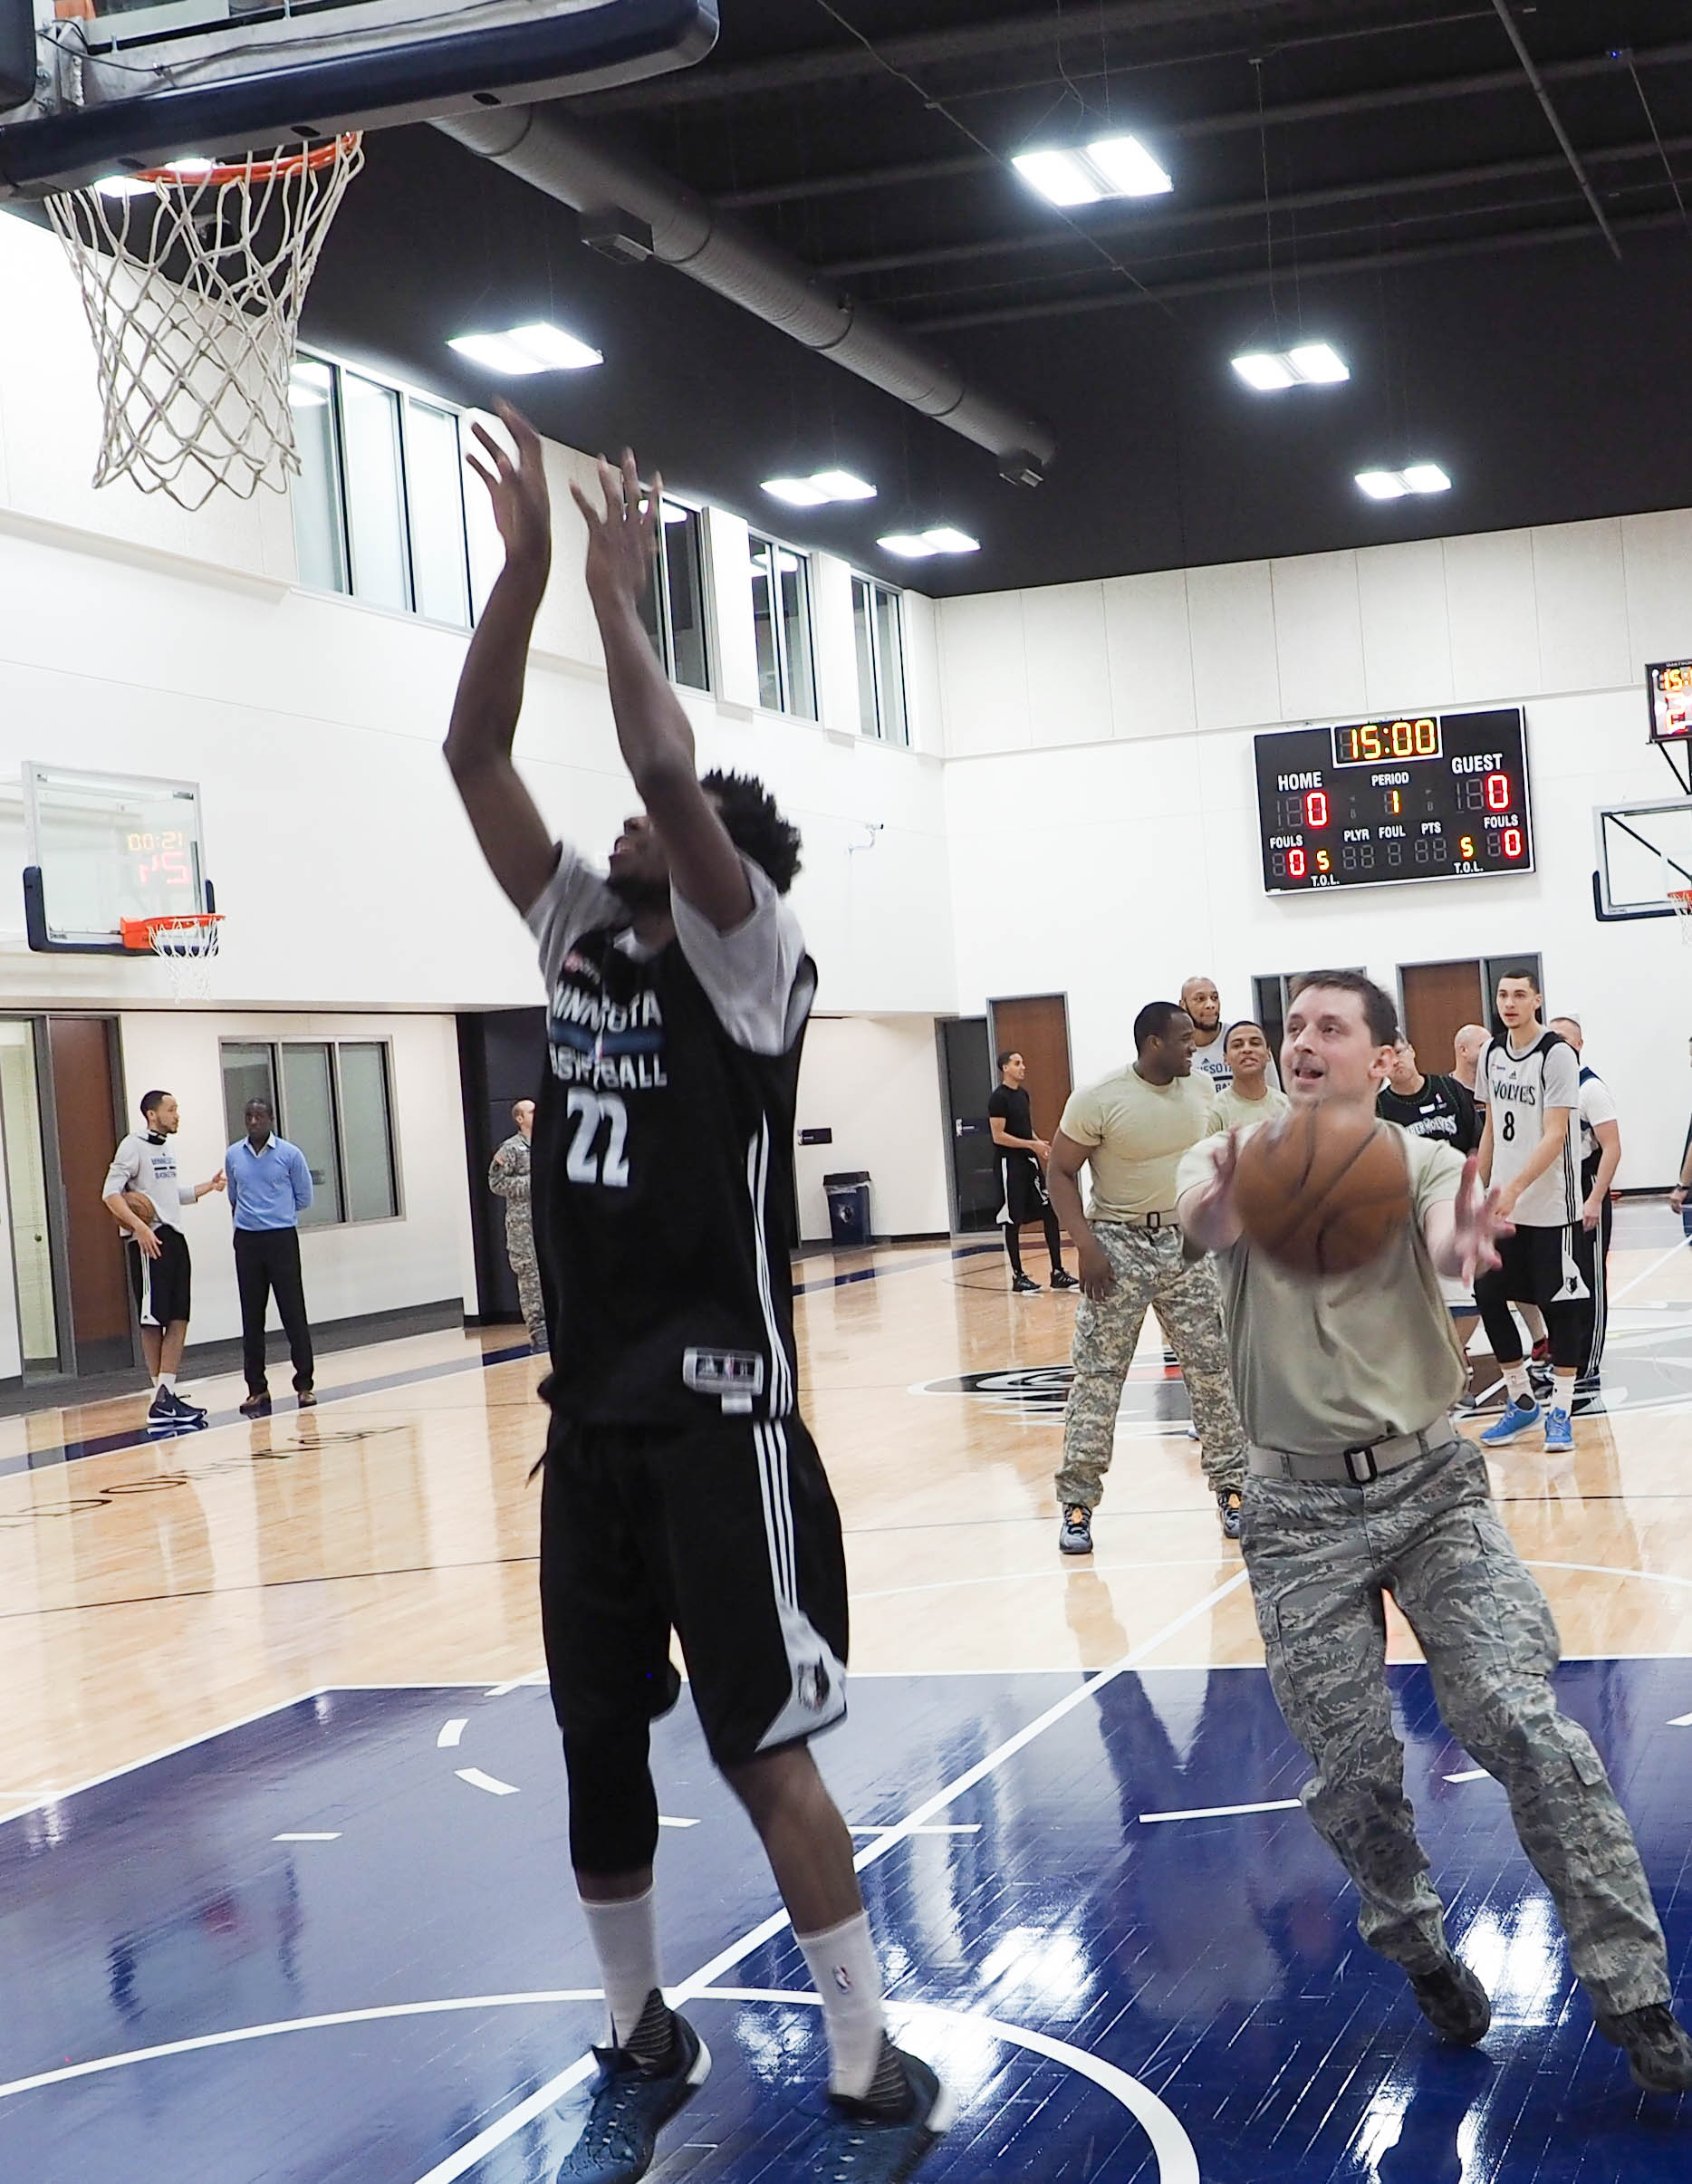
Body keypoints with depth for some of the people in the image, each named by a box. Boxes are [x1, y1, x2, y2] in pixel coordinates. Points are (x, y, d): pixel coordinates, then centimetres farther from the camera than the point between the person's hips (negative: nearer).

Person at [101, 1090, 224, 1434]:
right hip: (149, 1240, -8)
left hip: (174, 1238, 8)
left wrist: (209, 1186, 25)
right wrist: (138, 1226, -26)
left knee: (178, 1319, 4)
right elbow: (110, 1193, -16)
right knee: (153, 1321, -4)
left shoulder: (167, 1148, 18)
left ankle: (167, 1394, 6)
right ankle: (161, 1396, -1)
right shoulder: (133, 1146, -8)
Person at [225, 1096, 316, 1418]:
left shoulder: (290, 1154, -4)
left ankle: (304, 1384, 4)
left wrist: (277, 1212, 8)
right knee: (252, 1317, 5)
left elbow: (304, 1198, 4)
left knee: (293, 1313, -3)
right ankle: (257, 1388, 12)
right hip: (247, 1241, 3)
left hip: (282, 1237, -3)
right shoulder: (233, 1156, 6)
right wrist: (247, 1216, 14)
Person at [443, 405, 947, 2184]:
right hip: (588, 1414, 7)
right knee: (597, 1744, 13)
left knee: (764, 1749, -4)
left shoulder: (751, 961, -8)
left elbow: (675, 775, -24)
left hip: (720, 1414, -7)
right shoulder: (578, 938, 10)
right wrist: (527, 561, -1)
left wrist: (618, 590, -15)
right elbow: (470, 754, 5)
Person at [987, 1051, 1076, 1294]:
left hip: (1030, 1161, 8)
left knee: (1050, 1212, 4)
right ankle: (1017, 1277, 5)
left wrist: (1040, 1144, 6)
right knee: (1013, 1221, -2)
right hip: (1011, 1164, -8)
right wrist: (1032, 1144, -19)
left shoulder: (1023, 1094, 13)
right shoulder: (998, 1097, -12)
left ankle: (1058, 1273, 8)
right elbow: (998, 1136, -17)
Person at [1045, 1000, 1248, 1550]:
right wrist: (1086, 1243, -18)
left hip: (1186, 1242, 4)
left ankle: (1231, 1486, 16)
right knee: (1097, 1376, -2)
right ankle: (1077, 1503, 5)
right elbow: (1059, 1173, -9)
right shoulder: (1099, 1099, -14)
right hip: (1119, 1243, -4)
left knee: (1213, 1368, 5)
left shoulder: (1199, 1092, 2)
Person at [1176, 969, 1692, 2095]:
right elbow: (1200, 1213, -25)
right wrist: (1221, 1210, -52)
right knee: (1353, 1775, 4)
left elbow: (1451, 1230, -25)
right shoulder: (1236, 1160, 0)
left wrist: (1462, 1243, -52)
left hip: (1430, 1483, 0)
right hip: (1301, 1509, 1)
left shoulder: (1422, 1163, -1)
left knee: (1526, 1728, -11)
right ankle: (1421, 1953, 33)